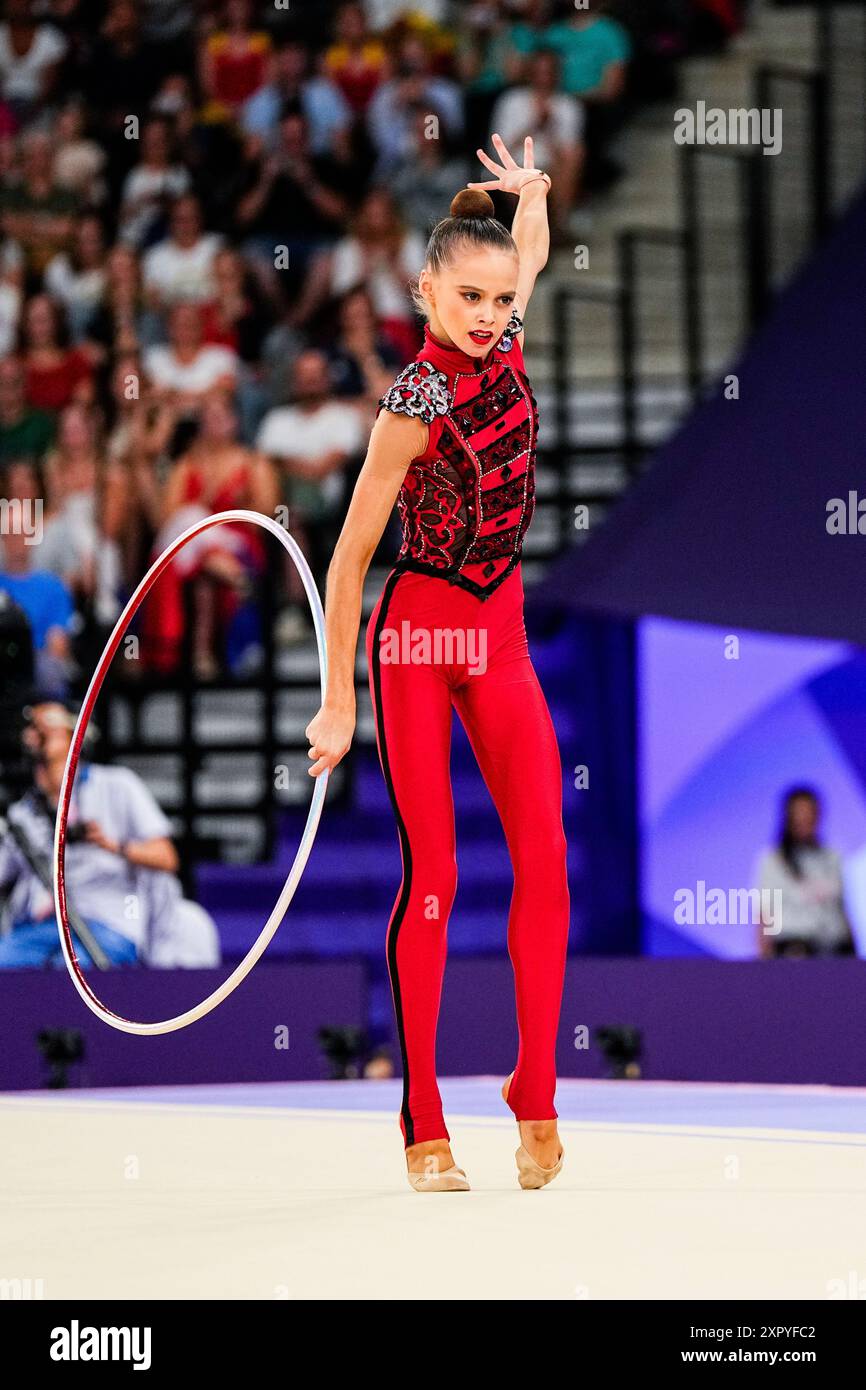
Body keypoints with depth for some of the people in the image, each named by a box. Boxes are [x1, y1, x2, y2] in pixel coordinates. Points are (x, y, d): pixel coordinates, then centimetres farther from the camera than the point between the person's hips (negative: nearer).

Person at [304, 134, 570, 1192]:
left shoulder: (505, 348, 1)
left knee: (543, 858, -5)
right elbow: (349, 555, -12)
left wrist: (530, 193, 5)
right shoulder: (417, 404, -17)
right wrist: (337, 700, -11)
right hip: (416, 638, -6)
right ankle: (423, 1131, -1)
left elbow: (533, 254, 25)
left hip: (499, 635, 6)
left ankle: (534, 1098, 3)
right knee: (430, 874, -5)